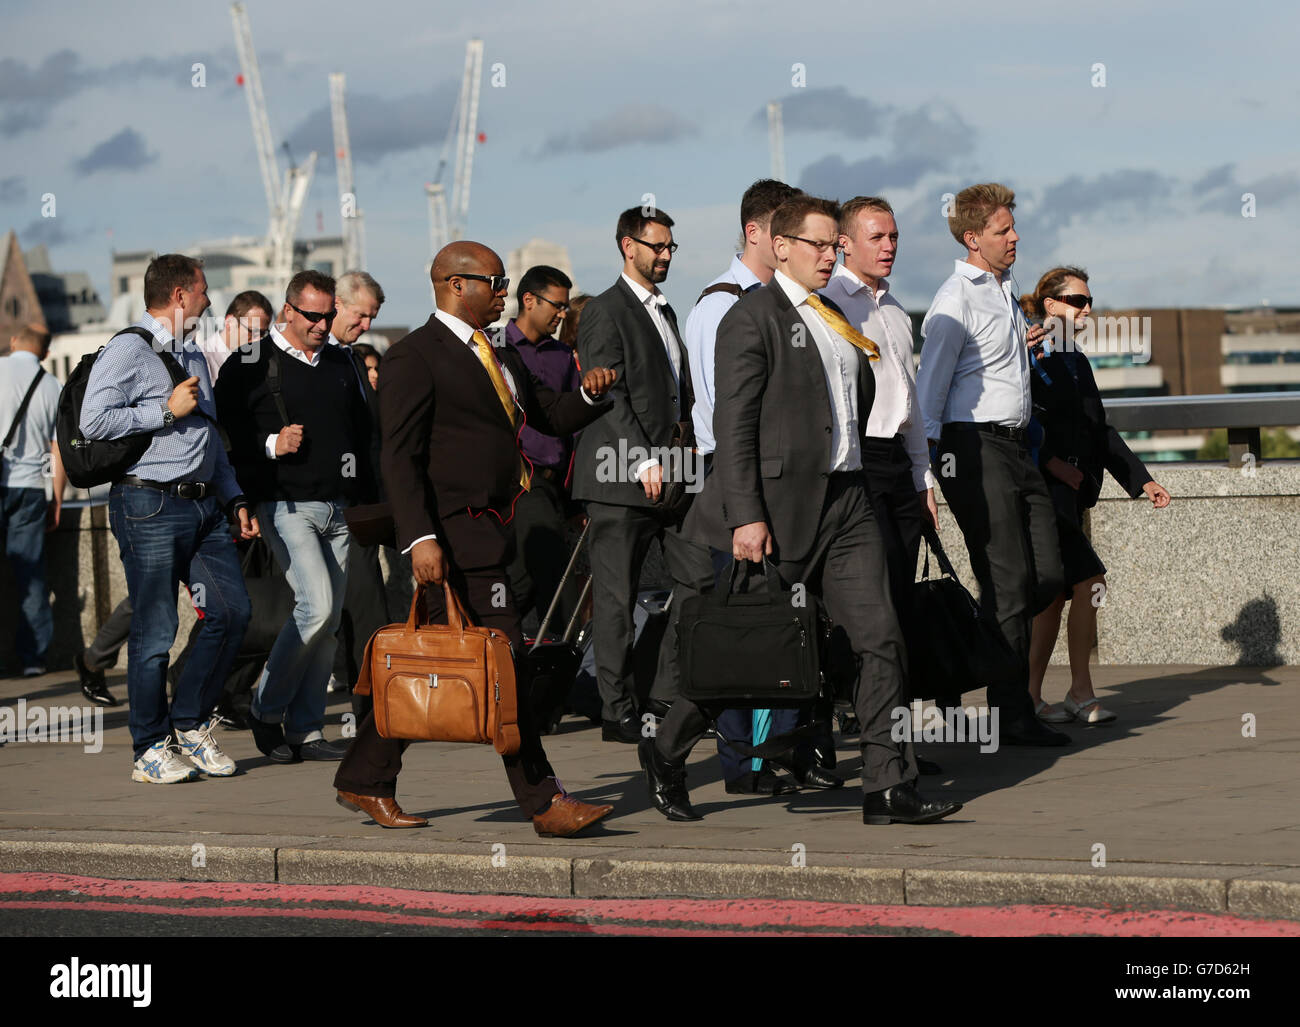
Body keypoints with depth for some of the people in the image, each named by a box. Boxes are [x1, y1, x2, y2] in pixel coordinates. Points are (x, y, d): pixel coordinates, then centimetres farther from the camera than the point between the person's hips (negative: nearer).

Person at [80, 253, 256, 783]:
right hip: (150, 505, -8)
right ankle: (150, 749, 5)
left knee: (231, 609, -1)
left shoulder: (194, 357, 22)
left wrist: (234, 498, 20)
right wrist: (166, 410, -12)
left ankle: (191, 723, 14)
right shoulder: (127, 350, -6)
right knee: (155, 629, -5)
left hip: (204, 505, 8)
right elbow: (93, 421, -16)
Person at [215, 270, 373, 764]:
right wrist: (270, 445, -18)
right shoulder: (251, 365, -3)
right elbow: (224, 432, -4)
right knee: (316, 606, -18)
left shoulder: (341, 363, 16)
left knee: (329, 619, 4)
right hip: (286, 505, -6)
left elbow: (362, 433, 23)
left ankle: (305, 728, 10)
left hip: (338, 509, 6)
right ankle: (265, 709, -1)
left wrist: (366, 499, 17)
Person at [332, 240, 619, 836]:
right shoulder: (415, 357, -8)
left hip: (498, 532, 9)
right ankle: (543, 803, -6)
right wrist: (419, 538, -23)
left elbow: (548, 417, 24)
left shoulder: (498, 357, 20)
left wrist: (589, 395, 2)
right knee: (504, 668, -9)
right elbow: (400, 457, -14)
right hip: (457, 536, -9)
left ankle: (364, 782, 20)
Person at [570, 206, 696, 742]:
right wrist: (643, 462, -20)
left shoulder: (665, 312, 20)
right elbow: (609, 396, -14)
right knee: (616, 597, -3)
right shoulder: (605, 312, -6)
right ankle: (618, 711, 1)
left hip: (671, 474, 8)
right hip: (622, 478, -8)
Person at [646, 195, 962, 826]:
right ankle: (665, 753, 21)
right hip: (779, 507, -7)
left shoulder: (835, 319, 17)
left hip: (846, 503, 7)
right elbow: (733, 424, -13)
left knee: (880, 638, -3)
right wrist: (745, 515, -20)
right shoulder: (753, 318, -7)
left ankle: (888, 787, -2)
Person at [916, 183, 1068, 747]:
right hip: (975, 447, -9)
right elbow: (929, 387, -14)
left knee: (1047, 574, 3)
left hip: (1015, 443, 9)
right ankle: (1012, 716, -2)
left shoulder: (1004, 291, 17)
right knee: (1009, 583, -8)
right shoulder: (956, 299, -11)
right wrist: (923, 470, -17)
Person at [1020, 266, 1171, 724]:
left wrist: (1142, 480, 18)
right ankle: (1081, 693, -5)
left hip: (1069, 493, 9)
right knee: (1089, 582, -13)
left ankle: (1031, 697, 12)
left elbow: (1100, 432, 22)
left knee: (1055, 593, 7)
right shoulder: (1029, 356, -8)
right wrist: (1051, 463, -20)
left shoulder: (1077, 362, 18)